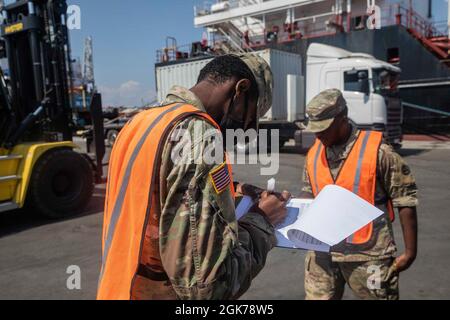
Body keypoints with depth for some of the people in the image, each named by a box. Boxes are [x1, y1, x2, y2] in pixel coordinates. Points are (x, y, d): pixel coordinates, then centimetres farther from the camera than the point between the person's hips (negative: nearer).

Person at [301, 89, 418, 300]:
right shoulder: (313, 154, 4)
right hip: (322, 253, 5)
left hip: (367, 255, -4)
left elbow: (405, 200, -7)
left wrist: (410, 251, -6)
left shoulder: (377, 151, -12)